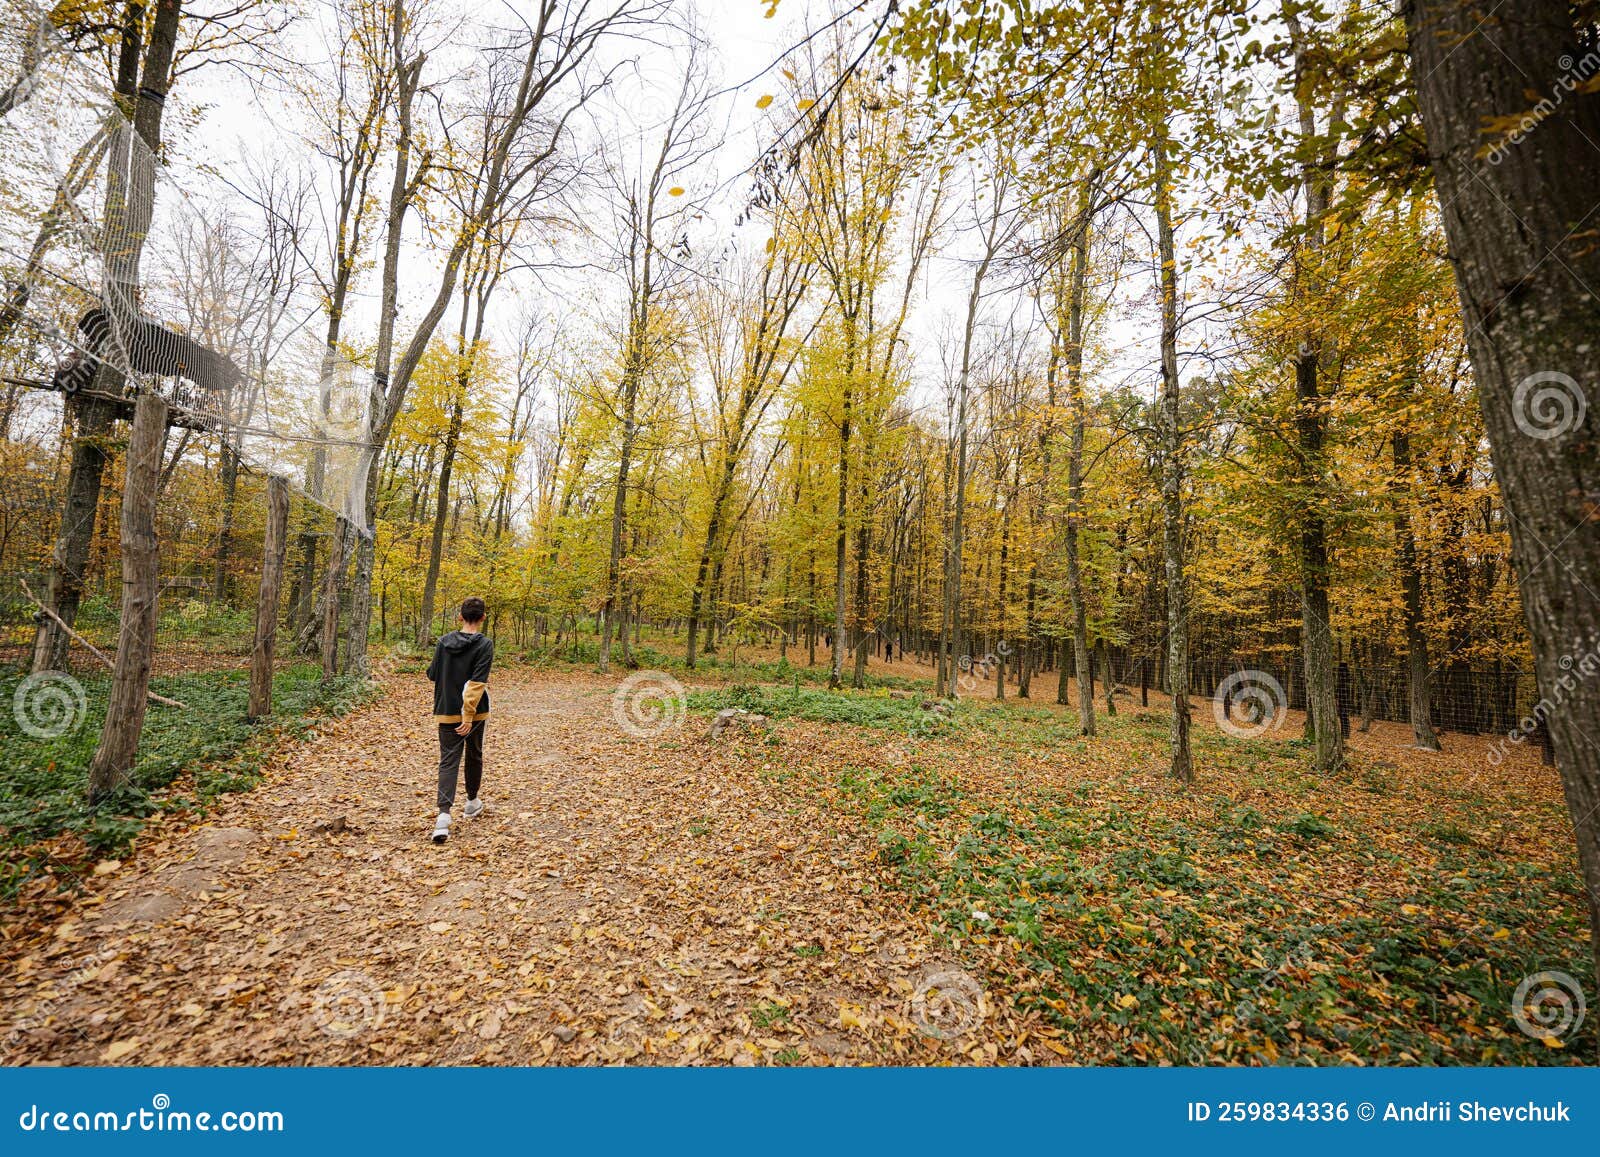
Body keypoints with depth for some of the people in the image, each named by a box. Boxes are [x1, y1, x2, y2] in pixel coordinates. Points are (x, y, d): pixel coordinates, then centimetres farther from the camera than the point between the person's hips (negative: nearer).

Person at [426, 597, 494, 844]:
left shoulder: (445, 641, 1)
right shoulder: (485, 644, -12)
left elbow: (432, 674, 10)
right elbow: (477, 683, -20)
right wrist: (469, 715, -20)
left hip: (446, 711, 2)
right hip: (474, 712, -2)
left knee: (448, 760, 1)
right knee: (474, 755, 18)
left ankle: (444, 814, -15)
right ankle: (473, 801, 36)